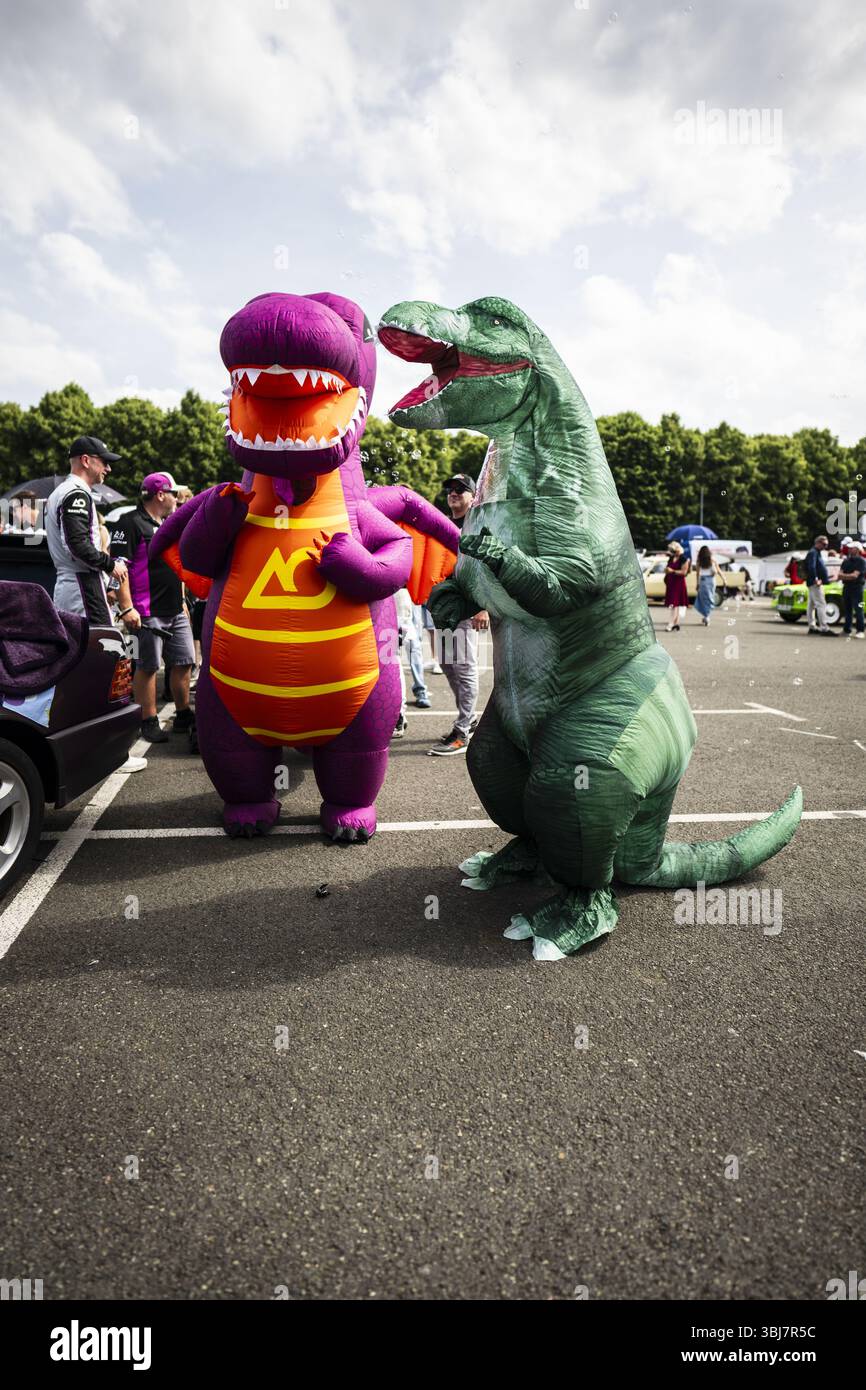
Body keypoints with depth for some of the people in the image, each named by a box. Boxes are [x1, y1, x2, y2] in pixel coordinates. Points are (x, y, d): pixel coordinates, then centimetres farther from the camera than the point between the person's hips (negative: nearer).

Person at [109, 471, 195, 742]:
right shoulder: (131, 523, -7)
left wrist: (182, 600, 23)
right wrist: (126, 608, -22)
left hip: (176, 612, 8)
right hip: (148, 614, -8)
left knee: (184, 663, 10)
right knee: (148, 667, -3)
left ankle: (183, 715, 22)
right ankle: (149, 723, 4)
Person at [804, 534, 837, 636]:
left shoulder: (816, 553, 19)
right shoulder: (813, 553, -13)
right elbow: (811, 567, -24)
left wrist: (826, 577, 13)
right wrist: (816, 580, -23)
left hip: (816, 583, 11)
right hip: (815, 584, -11)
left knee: (811, 605, 11)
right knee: (821, 605, -13)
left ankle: (811, 627, 16)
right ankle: (824, 628, -16)